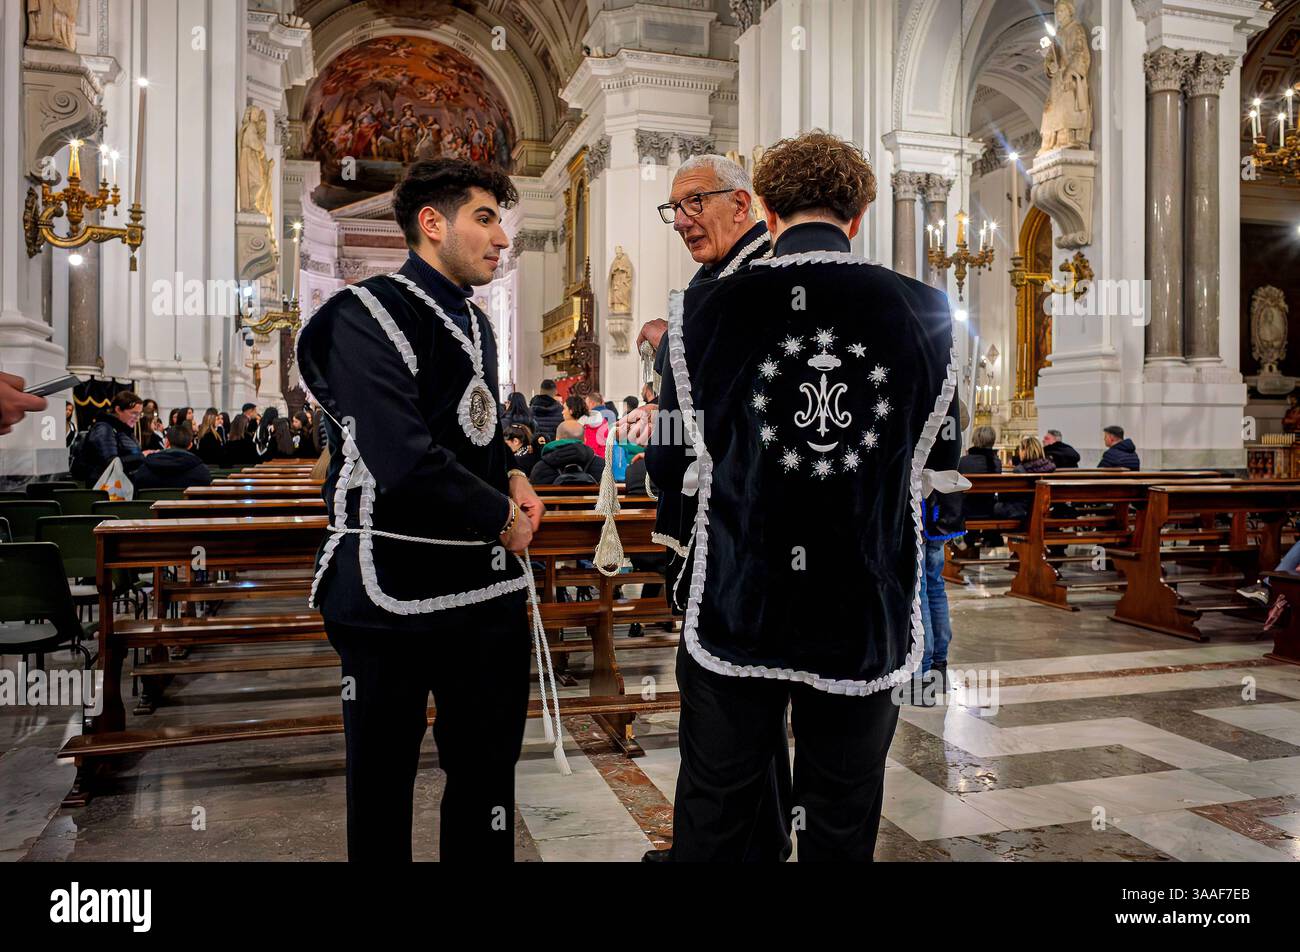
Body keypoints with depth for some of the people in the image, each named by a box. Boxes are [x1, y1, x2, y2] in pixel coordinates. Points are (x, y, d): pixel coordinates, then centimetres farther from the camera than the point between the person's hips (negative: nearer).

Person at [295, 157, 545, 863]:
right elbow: (404, 461, -25)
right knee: (382, 779, 10)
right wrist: (502, 517, -13)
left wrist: (510, 475, 5)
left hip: (489, 588, 8)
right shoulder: (368, 315, -13)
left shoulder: (475, 324, 14)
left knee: (488, 770, 16)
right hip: (396, 593, -7)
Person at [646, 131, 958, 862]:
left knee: (714, 826, 16)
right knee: (843, 828, 18)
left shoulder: (704, 312, -9)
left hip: (736, 617, -1)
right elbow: (942, 462, 8)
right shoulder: (926, 313, -5)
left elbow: (670, 471, 0)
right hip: (867, 623, 2)